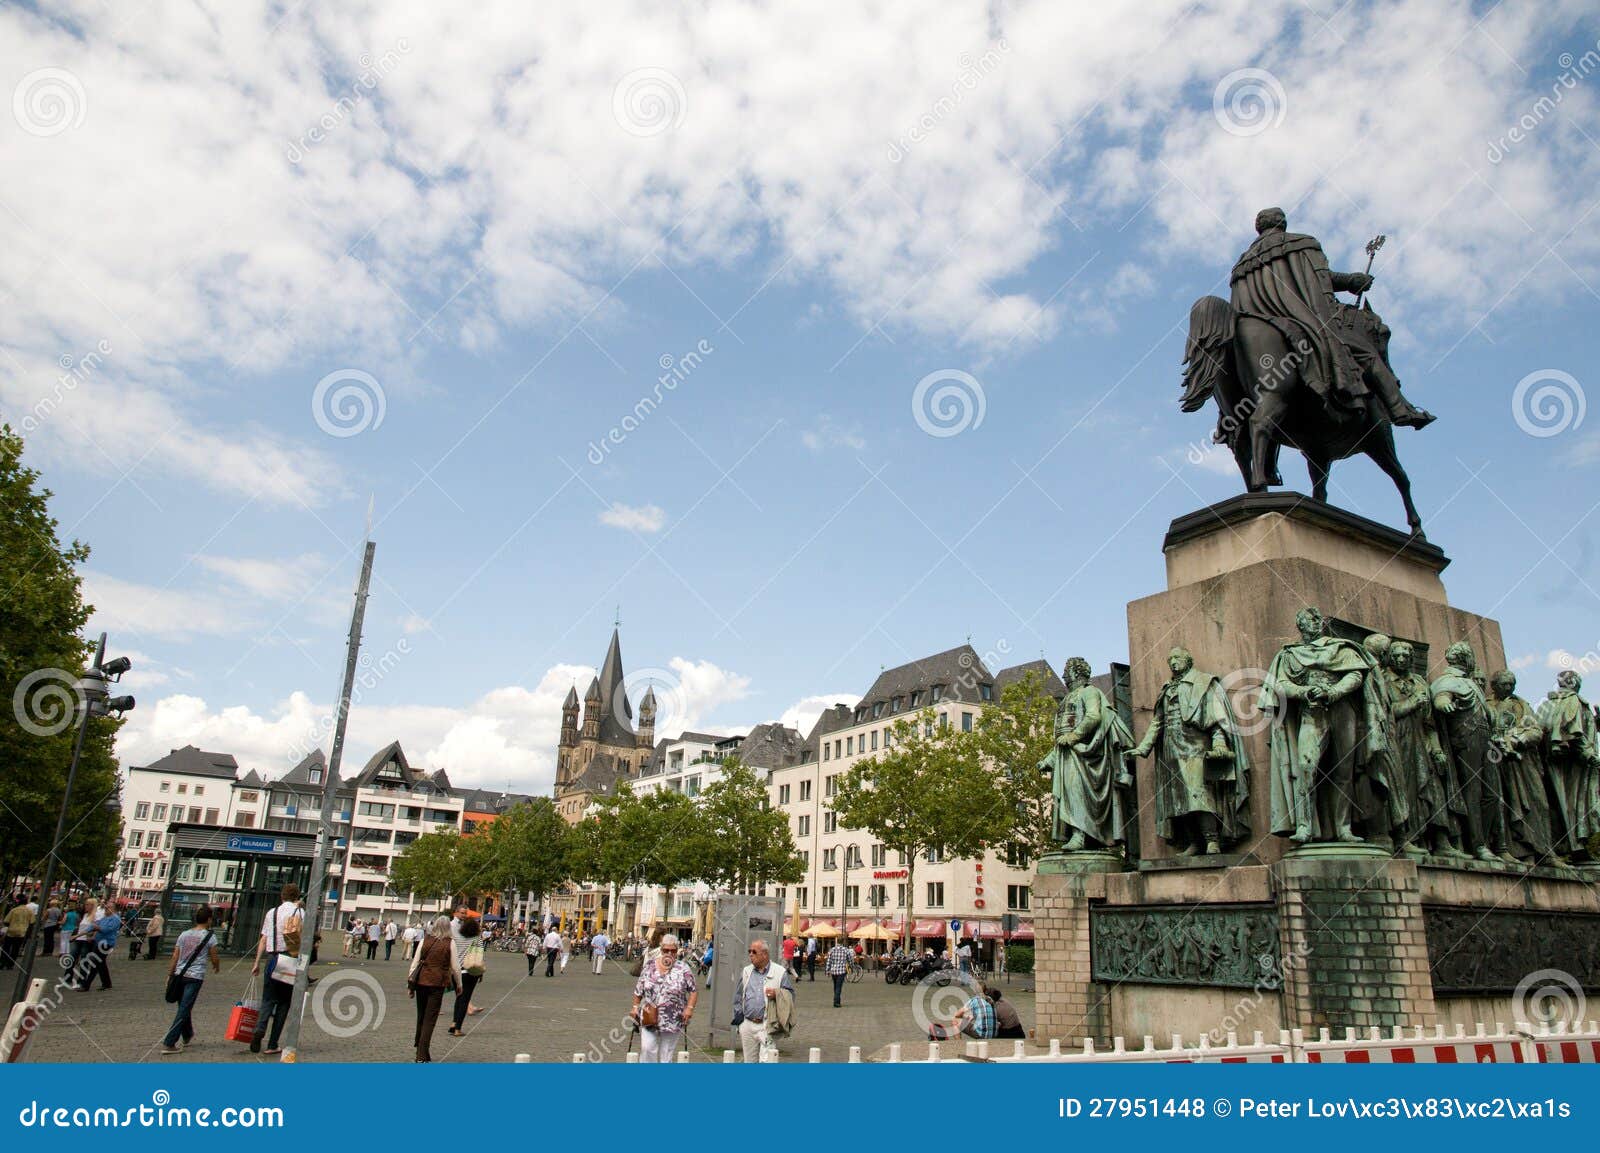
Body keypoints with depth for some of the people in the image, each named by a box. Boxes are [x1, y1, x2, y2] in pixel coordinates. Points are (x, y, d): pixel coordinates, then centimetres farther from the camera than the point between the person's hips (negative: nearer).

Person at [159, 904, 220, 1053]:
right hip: (195, 977, -5)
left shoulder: (184, 934, 10)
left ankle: (187, 1037, 33)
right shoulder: (210, 936, -4)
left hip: (179, 975, 5)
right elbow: (215, 958, 1)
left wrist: (170, 974, 15)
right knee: (184, 1011, -2)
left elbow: (175, 957, 8)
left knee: (183, 1008, 18)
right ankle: (169, 1043, -7)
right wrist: (217, 967, 21)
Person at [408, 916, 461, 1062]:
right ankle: (421, 1057, 0)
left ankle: (421, 1051, 31)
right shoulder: (450, 944, -2)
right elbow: (455, 967, -1)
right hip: (437, 984, -3)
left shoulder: (424, 941, 5)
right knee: (430, 1019, 3)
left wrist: (410, 982, 11)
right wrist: (459, 984, 13)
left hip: (421, 982, 3)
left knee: (421, 1016, 18)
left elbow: (415, 962, 4)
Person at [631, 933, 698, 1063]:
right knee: (647, 1048, -9)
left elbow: (694, 990, -2)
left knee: (666, 1054, 6)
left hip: (673, 1021, -1)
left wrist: (689, 1008, -13)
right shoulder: (649, 966, 3)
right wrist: (635, 1007, 5)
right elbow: (639, 990, 11)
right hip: (649, 1019, 1)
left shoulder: (683, 969, -4)